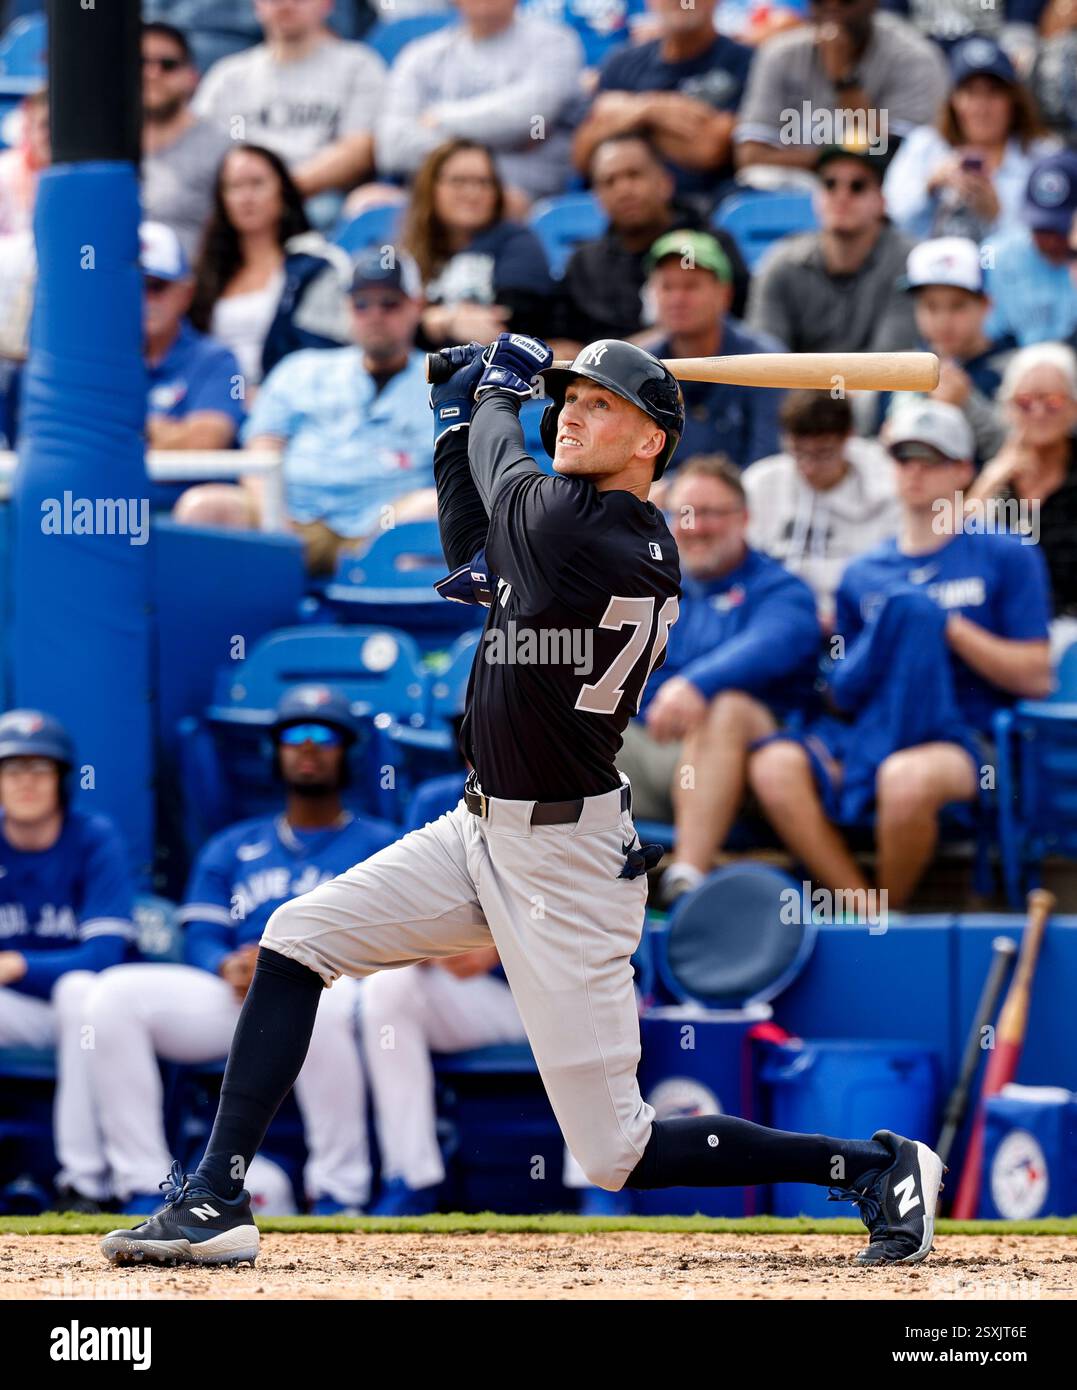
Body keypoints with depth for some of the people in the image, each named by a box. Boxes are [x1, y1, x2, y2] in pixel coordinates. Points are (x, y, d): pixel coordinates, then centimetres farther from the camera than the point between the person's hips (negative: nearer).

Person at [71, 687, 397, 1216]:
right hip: (230, 995, 4)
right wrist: (229, 967, -10)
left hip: (325, 987, -4)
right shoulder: (231, 848, 28)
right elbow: (200, 938, 16)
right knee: (113, 993, -22)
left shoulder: (377, 845, 16)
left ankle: (337, 1197, -32)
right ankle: (143, 1192, -25)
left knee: (320, 1001, -43)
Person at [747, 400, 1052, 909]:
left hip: (964, 741, -4)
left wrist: (949, 628, -6)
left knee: (908, 776, -39)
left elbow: (1036, 678, 1)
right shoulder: (862, 575, 21)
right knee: (774, 765, -26)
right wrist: (880, 639, 0)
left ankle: (890, 912, -14)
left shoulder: (1007, 558, 9)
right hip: (868, 735, 4)